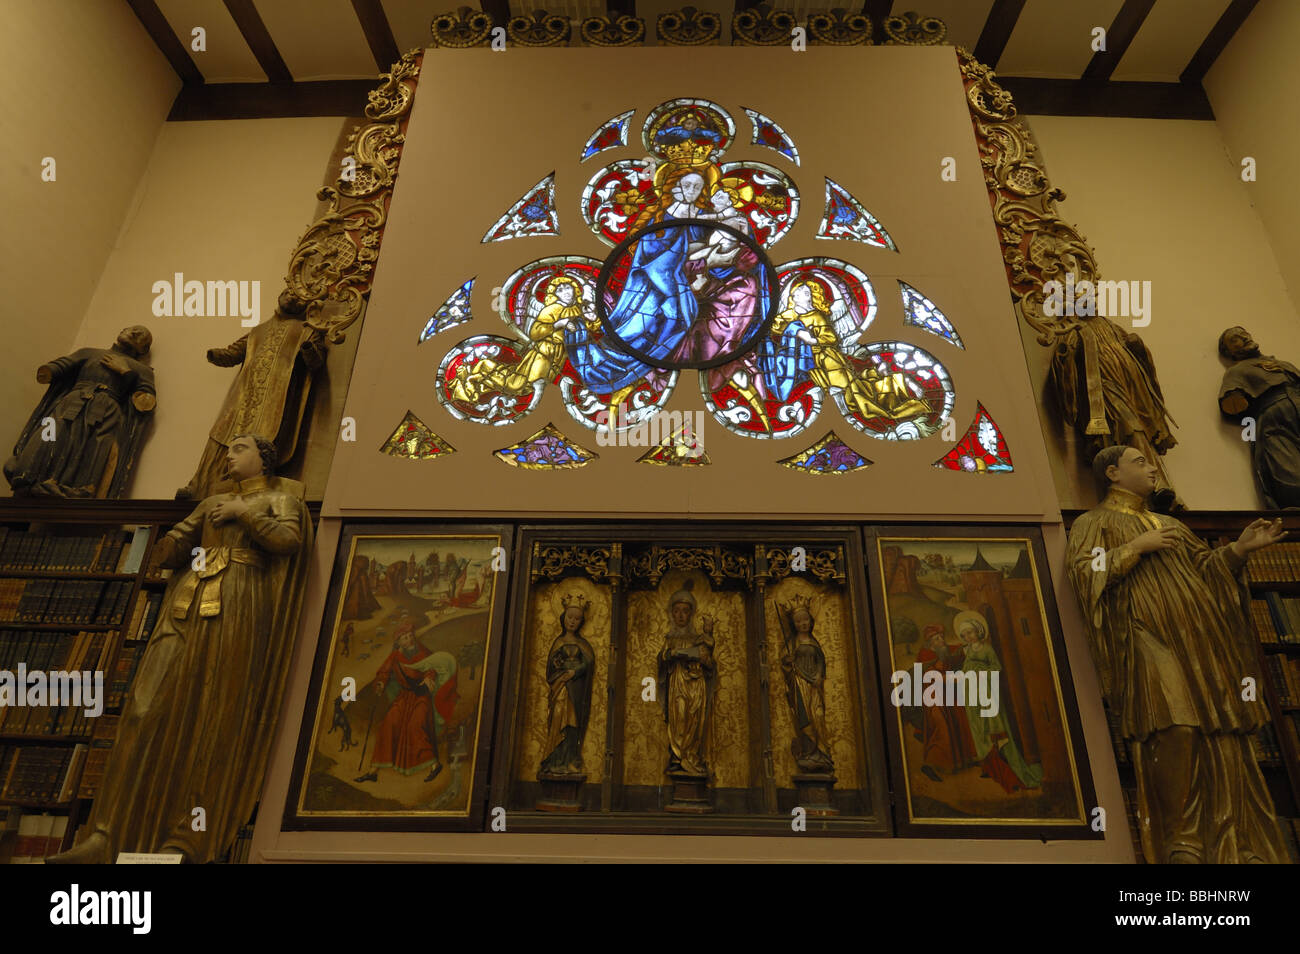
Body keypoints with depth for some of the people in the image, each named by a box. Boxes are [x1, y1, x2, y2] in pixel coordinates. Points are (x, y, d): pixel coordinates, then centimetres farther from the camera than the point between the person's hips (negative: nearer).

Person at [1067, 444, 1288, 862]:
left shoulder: (1169, 524, 29)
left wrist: (1240, 547, 10)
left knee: (1224, 746, -1)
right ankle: (1181, 844, -16)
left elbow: (1204, 566, 25)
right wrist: (1137, 546, -10)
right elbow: (1084, 573, -7)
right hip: (1151, 643, -7)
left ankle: (1237, 845, 5)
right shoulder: (1094, 523, 8)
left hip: (1201, 642, 7)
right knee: (1175, 733, -22)